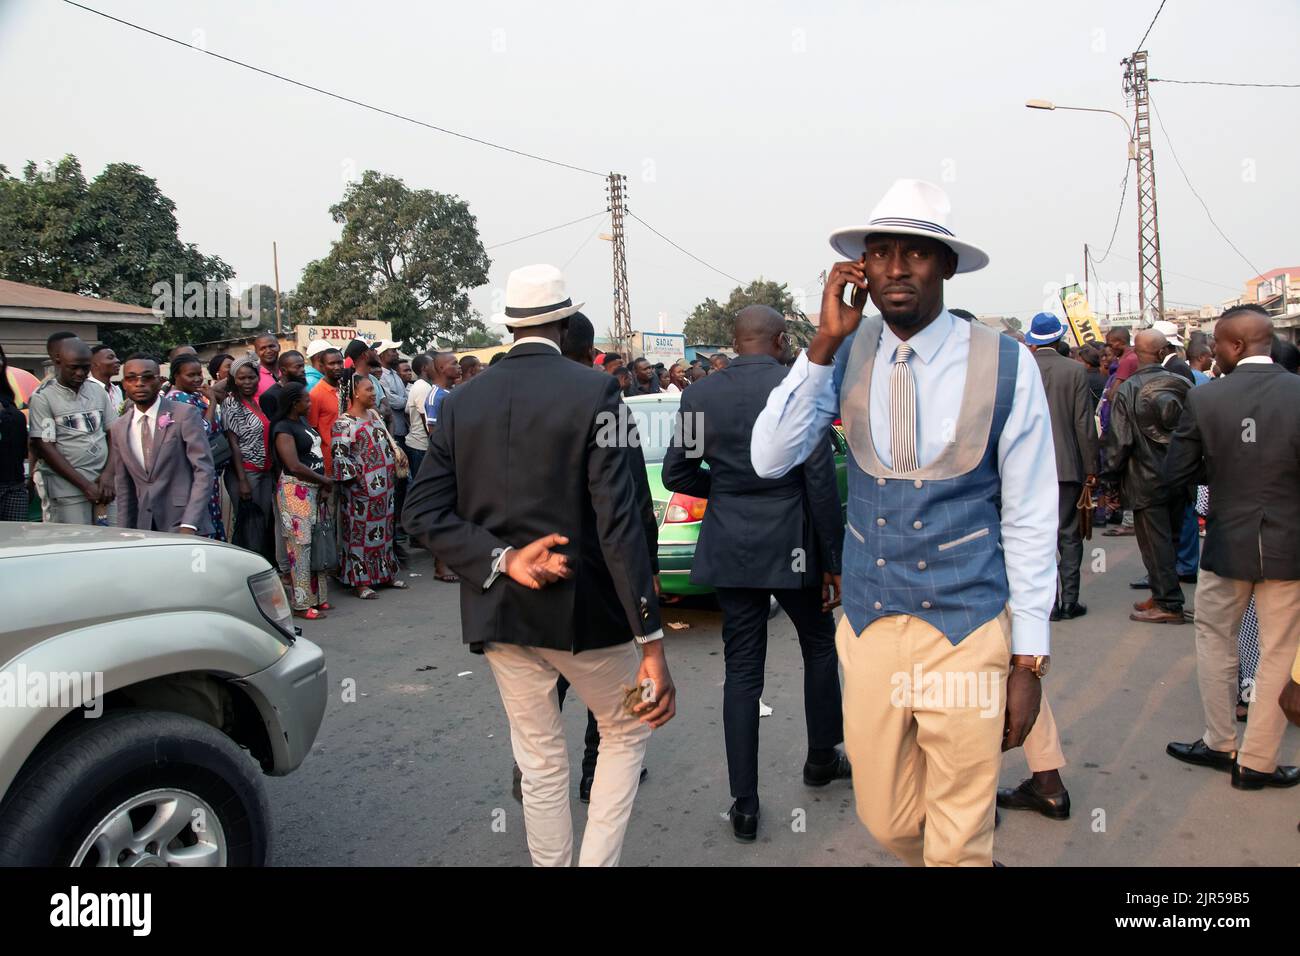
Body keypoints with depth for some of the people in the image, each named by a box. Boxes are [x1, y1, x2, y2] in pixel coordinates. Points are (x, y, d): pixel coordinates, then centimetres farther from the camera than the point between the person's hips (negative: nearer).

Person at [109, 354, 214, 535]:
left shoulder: (186, 414, -6)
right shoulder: (118, 427, 10)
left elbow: (204, 470, -11)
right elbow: (123, 486, 15)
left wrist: (189, 525, -19)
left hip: (184, 522, -4)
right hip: (144, 527, 4)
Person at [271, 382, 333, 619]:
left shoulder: (303, 422, 14)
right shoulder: (283, 428, -12)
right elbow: (294, 466, -19)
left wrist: (323, 484, 1)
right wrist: (325, 480, -9)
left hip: (314, 490, 9)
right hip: (295, 490, -9)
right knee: (301, 546, -4)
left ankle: (318, 597, 21)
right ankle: (302, 604, 2)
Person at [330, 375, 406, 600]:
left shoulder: (374, 415, 13)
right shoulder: (343, 423, -12)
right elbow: (339, 455, -17)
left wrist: (394, 470, 16)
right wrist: (356, 479, -18)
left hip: (384, 485, 8)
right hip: (361, 489, -8)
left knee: (384, 529, 14)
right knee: (359, 532, -1)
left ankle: (385, 573, 25)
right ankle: (359, 581, 4)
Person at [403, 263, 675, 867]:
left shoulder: (462, 402, 2)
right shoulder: (594, 391, -12)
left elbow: (422, 512, -5)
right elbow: (618, 520, -19)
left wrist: (503, 561, -11)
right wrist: (651, 641, -18)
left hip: (498, 613, 4)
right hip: (581, 610, -4)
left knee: (539, 764, 17)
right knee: (628, 732, 20)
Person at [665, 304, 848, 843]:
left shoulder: (700, 395, 1)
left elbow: (676, 473, 5)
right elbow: (821, 482, -11)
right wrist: (833, 561, -5)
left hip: (730, 550, 3)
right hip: (792, 548, -2)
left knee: (742, 673, 8)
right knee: (819, 647, 22)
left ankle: (744, 805, 10)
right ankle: (822, 758, 36)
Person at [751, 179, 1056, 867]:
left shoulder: (1004, 366, -10)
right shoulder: (848, 355, -1)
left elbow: (1030, 520, -5)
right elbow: (769, 459, -9)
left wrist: (1029, 660, -4)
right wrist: (824, 342, -16)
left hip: (968, 632, -3)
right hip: (869, 626, 3)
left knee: (959, 843, 9)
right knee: (887, 823, 18)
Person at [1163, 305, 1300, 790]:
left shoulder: (1204, 399, -11)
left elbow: (1173, 477, -5)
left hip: (1227, 544, 0)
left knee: (1215, 640, 19)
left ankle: (1220, 744, 28)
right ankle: (1257, 761, 19)